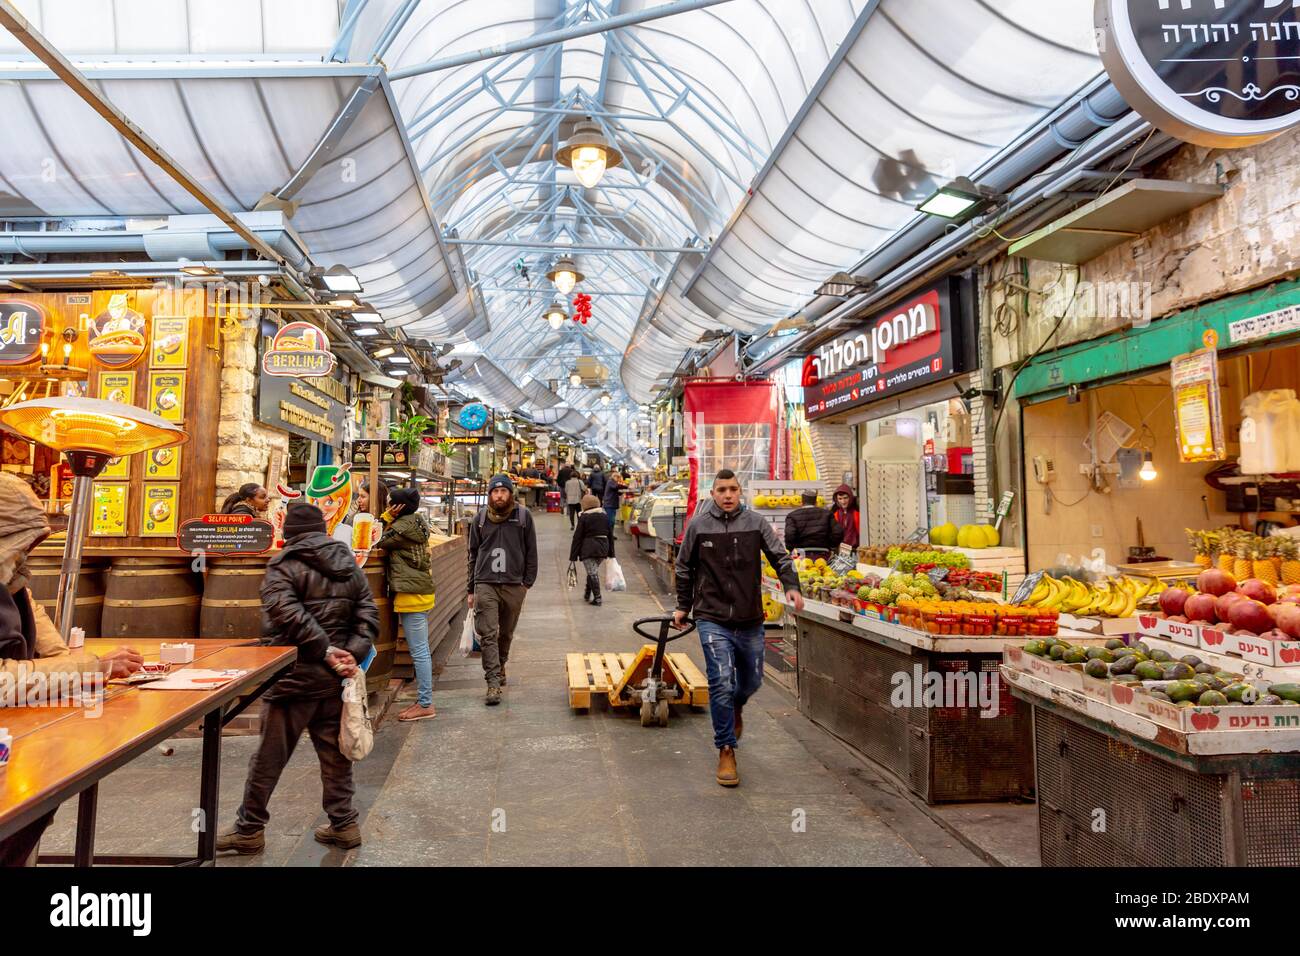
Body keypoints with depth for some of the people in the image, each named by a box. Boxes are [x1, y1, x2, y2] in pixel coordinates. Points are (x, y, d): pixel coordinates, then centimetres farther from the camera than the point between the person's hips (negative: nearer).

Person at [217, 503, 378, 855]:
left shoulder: (284, 566, -8)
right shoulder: (350, 567, 9)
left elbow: (289, 615, -23)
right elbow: (368, 615, 2)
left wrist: (325, 650, -19)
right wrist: (352, 654, -7)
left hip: (295, 676, -5)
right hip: (336, 677, 5)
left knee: (270, 755, 9)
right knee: (335, 753, 14)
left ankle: (249, 829, 22)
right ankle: (343, 824, 20)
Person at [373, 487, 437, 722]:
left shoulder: (404, 525, -14)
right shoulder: (415, 523, 16)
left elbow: (379, 543, -5)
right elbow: (391, 547, 13)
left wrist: (389, 520, -1)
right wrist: (390, 520, 4)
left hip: (412, 594, -10)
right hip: (420, 591, 10)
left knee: (419, 651, -4)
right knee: (421, 650, 14)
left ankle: (425, 705, 2)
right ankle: (423, 700, 22)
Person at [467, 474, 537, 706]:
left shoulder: (523, 516, 2)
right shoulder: (480, 518, 7)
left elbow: (531, 552, 5)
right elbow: (473, 554, 13)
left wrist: (527, 583, -2)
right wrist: (471, 589, 12)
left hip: (514, 585, 0)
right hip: (485, 584, 0)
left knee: (506, 633, 14)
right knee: (487, 634, -8)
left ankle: (500, 667, 37)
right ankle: (494, 682, -7)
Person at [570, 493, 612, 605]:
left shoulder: (584, 518, -7)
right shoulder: (604, 516, 9)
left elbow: (577, 537, -7)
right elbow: (610, 535, 13)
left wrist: (573, 556, -4)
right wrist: (611, 553, 19)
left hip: (588, 549, -5)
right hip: (603, 548, 6)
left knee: (592, 572, -3)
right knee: (593, 571, 20)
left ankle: (597, 598, -6)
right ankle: (587, 593, 31)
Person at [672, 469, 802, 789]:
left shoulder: (756, 522, 1)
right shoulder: (698, 525, -1)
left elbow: (780, 556, 0)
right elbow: (684, 568, 10)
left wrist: (791, 586, -18)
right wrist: (683, 606, 13)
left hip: (750, 620, 2)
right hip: (712, 619, -2)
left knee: (751, 681, 17)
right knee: (722, 684, -10)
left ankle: (736, 706, 53)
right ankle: (726, 750, 7)